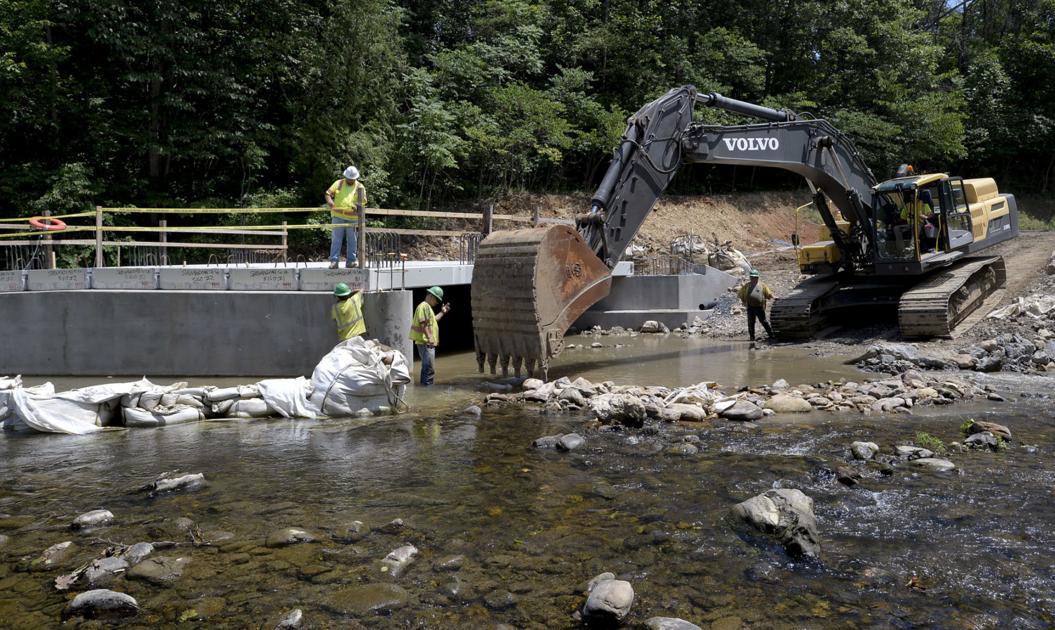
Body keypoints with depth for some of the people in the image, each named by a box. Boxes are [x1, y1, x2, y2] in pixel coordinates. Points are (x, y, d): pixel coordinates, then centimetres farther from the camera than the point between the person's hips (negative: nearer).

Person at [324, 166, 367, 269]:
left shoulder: (360, 187, 8)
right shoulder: (339, 183, 10)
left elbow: (362, 200, -2)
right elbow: (328, 193, 8)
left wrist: (356, 205, -23)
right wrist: (330, 202, -13)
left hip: (352, 218, 0)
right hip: (338, 215, 0)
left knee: (352, 240, 5)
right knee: (336, 239, -3)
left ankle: (350, 261, 13)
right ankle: (334, 261, -3)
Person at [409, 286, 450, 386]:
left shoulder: (427, 307, 21)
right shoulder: (424, 306, -13)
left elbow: (433, 320, 31)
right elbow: (423, 324, -23)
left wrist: (442, 312, 31)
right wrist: (429, 337, -29)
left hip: (428, 343, 11)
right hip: (425, 342, -11)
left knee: (427, 367, 17)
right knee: (429, 368, -12)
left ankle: (425, 385, 24)